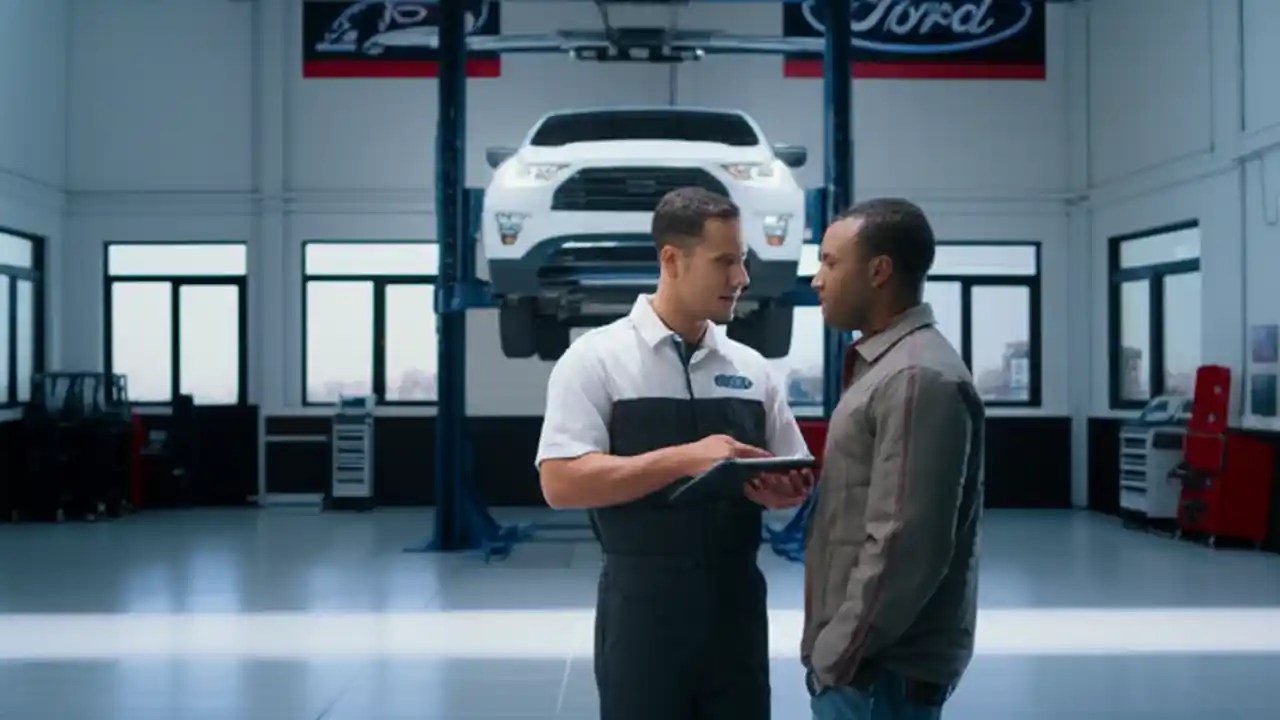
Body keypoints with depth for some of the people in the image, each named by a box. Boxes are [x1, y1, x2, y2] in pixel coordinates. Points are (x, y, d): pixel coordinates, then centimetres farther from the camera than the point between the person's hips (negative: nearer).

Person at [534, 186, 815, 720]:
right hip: (642, 611, -4)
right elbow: (561, 482, -14)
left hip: (737, 607, 4)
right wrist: (685, 459, -21)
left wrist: (781, 490, -9)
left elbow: (798, 481, 15)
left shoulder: (752, 368, 9)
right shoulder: (597, 358, -5)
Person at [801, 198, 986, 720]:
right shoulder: (884, 365, 14)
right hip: (863, 661, 9)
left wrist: (838, 653, -16)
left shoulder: (919, 378, -19)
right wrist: (833, 646, 13)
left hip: (880, 667, -9)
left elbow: (903, 547, -24)